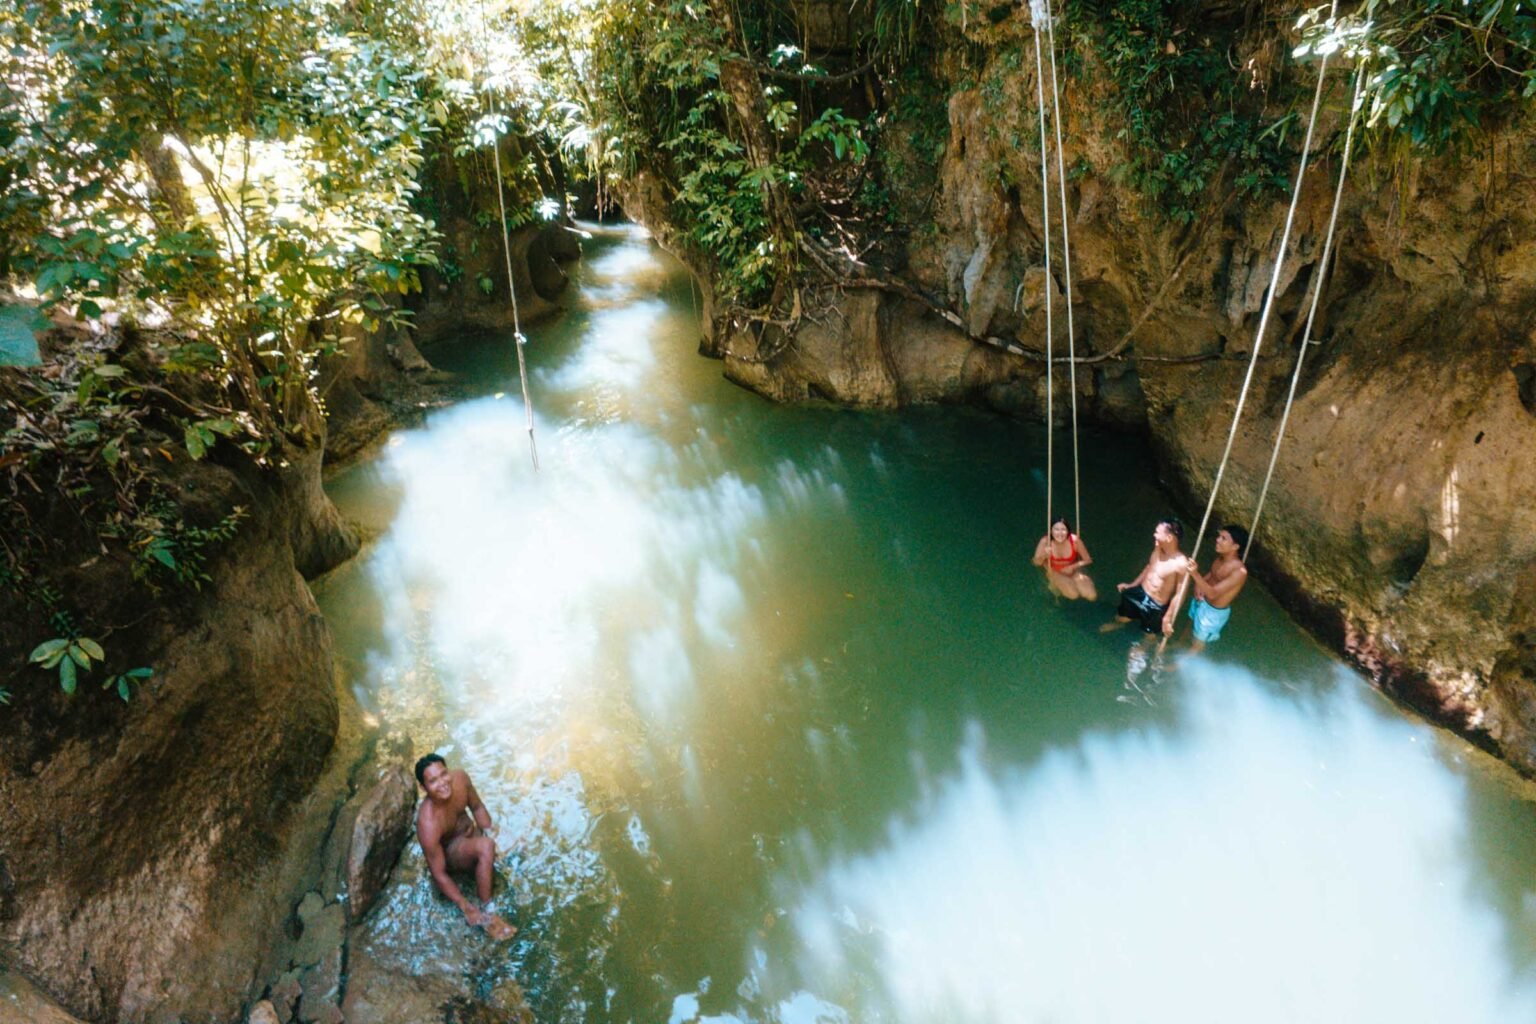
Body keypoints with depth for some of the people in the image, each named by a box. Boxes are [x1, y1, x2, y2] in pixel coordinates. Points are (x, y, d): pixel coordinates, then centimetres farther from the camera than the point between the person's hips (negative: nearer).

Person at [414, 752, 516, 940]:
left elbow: (477, 807, -1)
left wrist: (490, 833, -13)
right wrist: (465, 907, -24)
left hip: (470, 831, 7)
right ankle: (485, 913, -21)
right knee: (485, 847, -33)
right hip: (450, 851, -7)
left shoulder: (460, 777, -23)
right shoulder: (428, 824, -36)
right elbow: (438, 874, -26)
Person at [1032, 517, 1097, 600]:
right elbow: (1036, 562, -17)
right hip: (1055, 573, -2)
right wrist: (1044, 556, -38)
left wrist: (1072, 567, -25)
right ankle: (1057, 585, 6)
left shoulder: (1075, 540, -26)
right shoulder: (1045, 541, -27)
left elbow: (1088, 560, -11)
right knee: (1073, 594, -26)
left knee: (1092, 596, -14)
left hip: (1073, 572, 2)